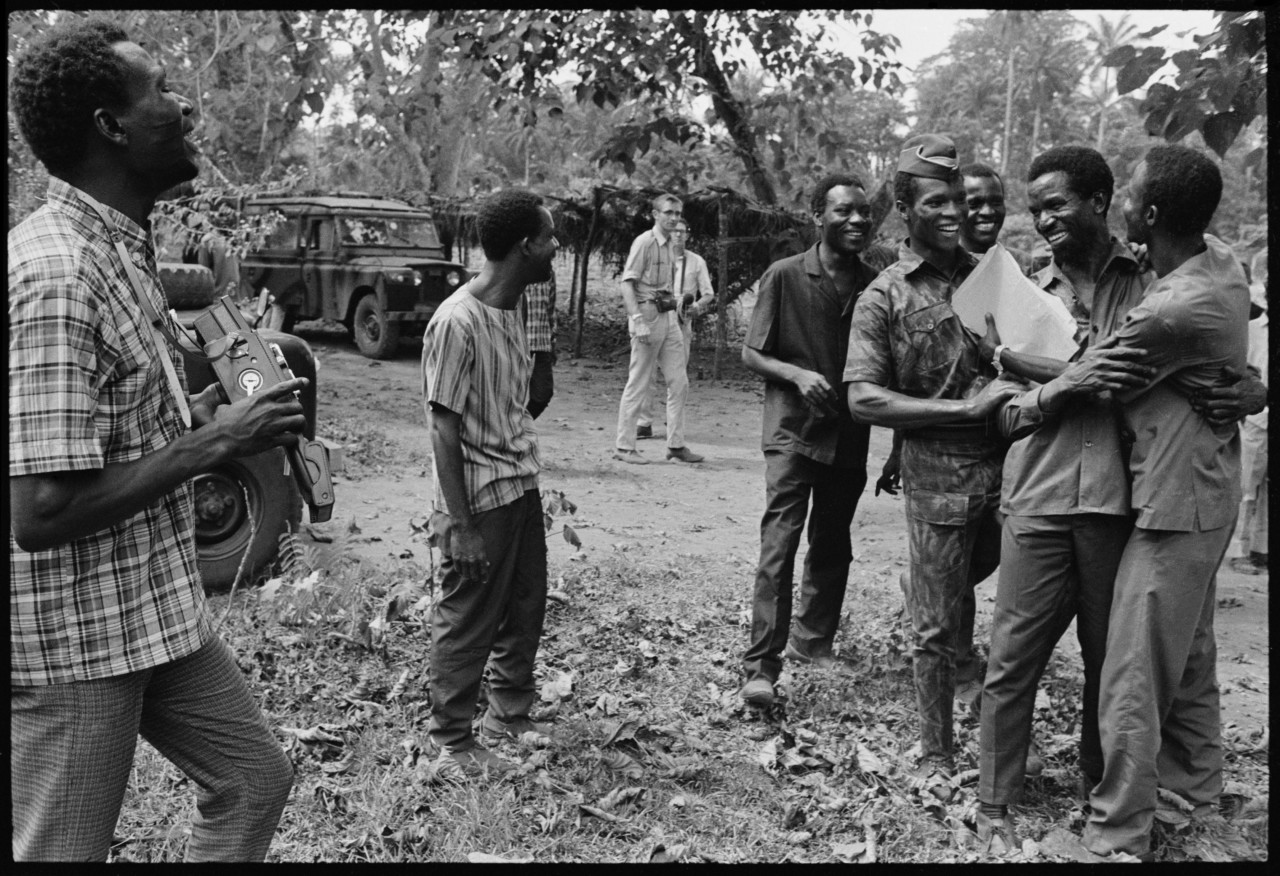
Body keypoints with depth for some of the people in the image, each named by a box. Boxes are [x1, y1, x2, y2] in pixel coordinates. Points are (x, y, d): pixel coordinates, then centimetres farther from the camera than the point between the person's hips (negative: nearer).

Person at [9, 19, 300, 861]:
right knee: (64, 850, 9)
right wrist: (212, 444, -21)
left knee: (255, 774, 19)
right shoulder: (57, 273, -24)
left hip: (154, 608, 9)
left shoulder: (120, 248, 7)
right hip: (76, 633, -9)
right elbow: (42, 513, -27)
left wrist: (202, 414, 3)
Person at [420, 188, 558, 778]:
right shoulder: (457, 322, -20)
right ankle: (452, 744, 22)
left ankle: (510, 715, 38)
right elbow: (444, 430, -19)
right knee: (468, 624, 6)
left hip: (522, 489, 8)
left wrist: (529, 482, 14)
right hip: (481, 501, -8)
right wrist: (461, 525, -19)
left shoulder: (510, 313, 6)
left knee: (524, 613, 19)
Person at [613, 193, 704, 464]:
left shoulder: (670, 245, 14)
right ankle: (624, 447, 6)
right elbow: (627, 283, -14)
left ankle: (676, 445, 16)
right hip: (648, 315, -8)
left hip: (669, 317, 8)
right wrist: (638, 321, -21)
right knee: (638, 383, -3)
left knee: (679, 382, 8)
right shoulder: (644, 242, -9)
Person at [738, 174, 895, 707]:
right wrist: (798, 374, -19)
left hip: (849, 437, 4)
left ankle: (813, 641, 31)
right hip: (794, 431, -4)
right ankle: (761, 665, -7)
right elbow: (751, 354, -2)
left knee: (833, 546, 14)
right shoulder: (785, 277, -6)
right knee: (779, 545, -11)